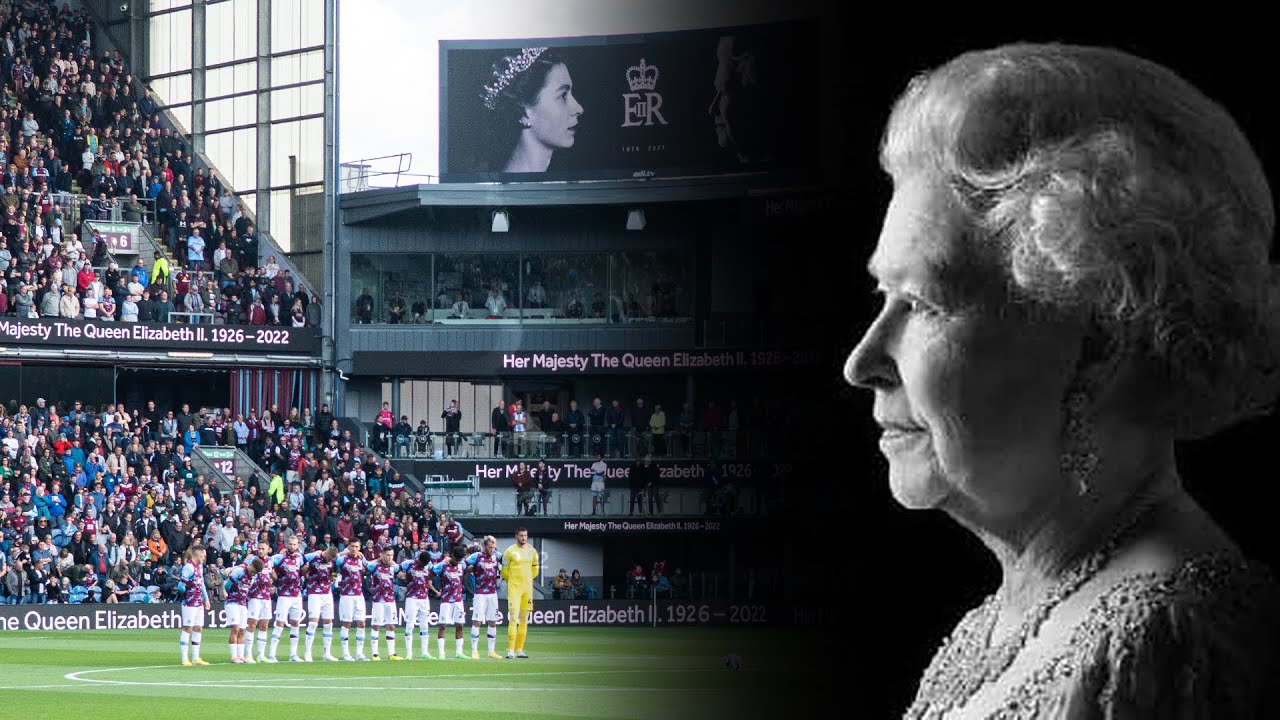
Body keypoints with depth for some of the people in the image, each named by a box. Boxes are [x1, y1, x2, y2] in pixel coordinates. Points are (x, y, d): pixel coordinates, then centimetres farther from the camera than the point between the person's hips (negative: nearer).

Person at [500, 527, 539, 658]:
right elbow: (504, 571, 2)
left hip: (528, 589, 5)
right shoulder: (510, 551, -6)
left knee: (524, 620, 6)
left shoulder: (532, 550, 8)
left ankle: (519, 650, 12)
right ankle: (510, 650, -14)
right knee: (513, 618, -12)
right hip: (514, 589, -5)